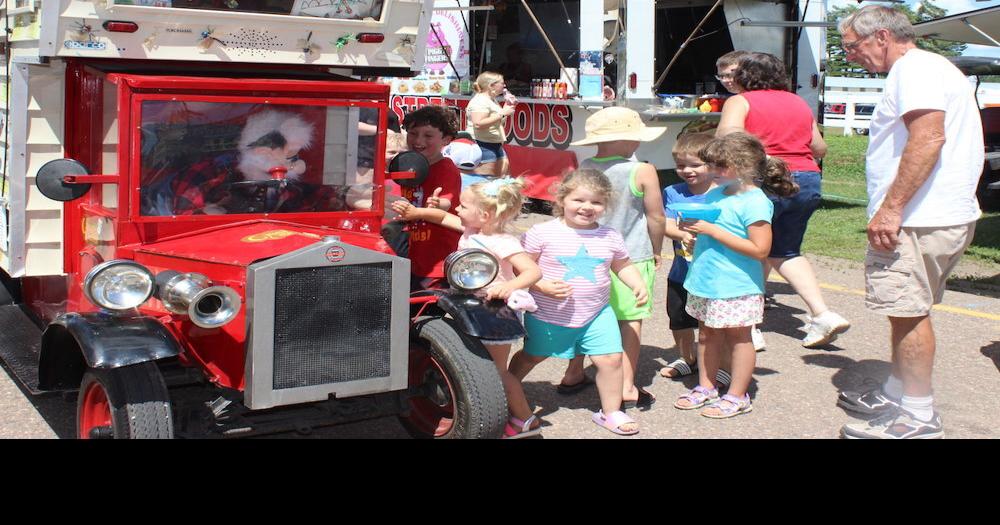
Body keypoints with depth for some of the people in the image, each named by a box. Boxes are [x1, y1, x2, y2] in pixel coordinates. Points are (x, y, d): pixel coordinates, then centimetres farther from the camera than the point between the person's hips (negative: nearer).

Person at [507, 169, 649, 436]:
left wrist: (638, 284, -6)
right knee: (530, 357, 18)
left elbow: (623, 265, 11)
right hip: (548, 315, -2)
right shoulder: (542, 233, -14)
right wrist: (542, 286, -24)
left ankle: (611, 411, 15)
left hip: (596, 313, 2)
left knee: (611, 359, -5)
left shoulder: (610, 237, -3)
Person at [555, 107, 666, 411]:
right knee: (631, 320, 4)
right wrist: (656, 252, 9)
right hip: (632, 257, -5)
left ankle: (574, 374, 28)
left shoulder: (584, 168, -1)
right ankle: (627, 388, 6)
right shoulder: (642, 172, -14)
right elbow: (656, 218, -7)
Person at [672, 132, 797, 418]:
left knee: (738, 336, 4)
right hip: (705, 280, 8)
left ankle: (737, 396, 15)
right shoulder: (715, 194, 9)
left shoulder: (755, 202, -16)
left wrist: (712, 231, -23)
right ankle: (706, 387, 29)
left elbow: (760, 249, -23)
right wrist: (692, 227, -3)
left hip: (736, 285, -8)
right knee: (707, 333, 16)